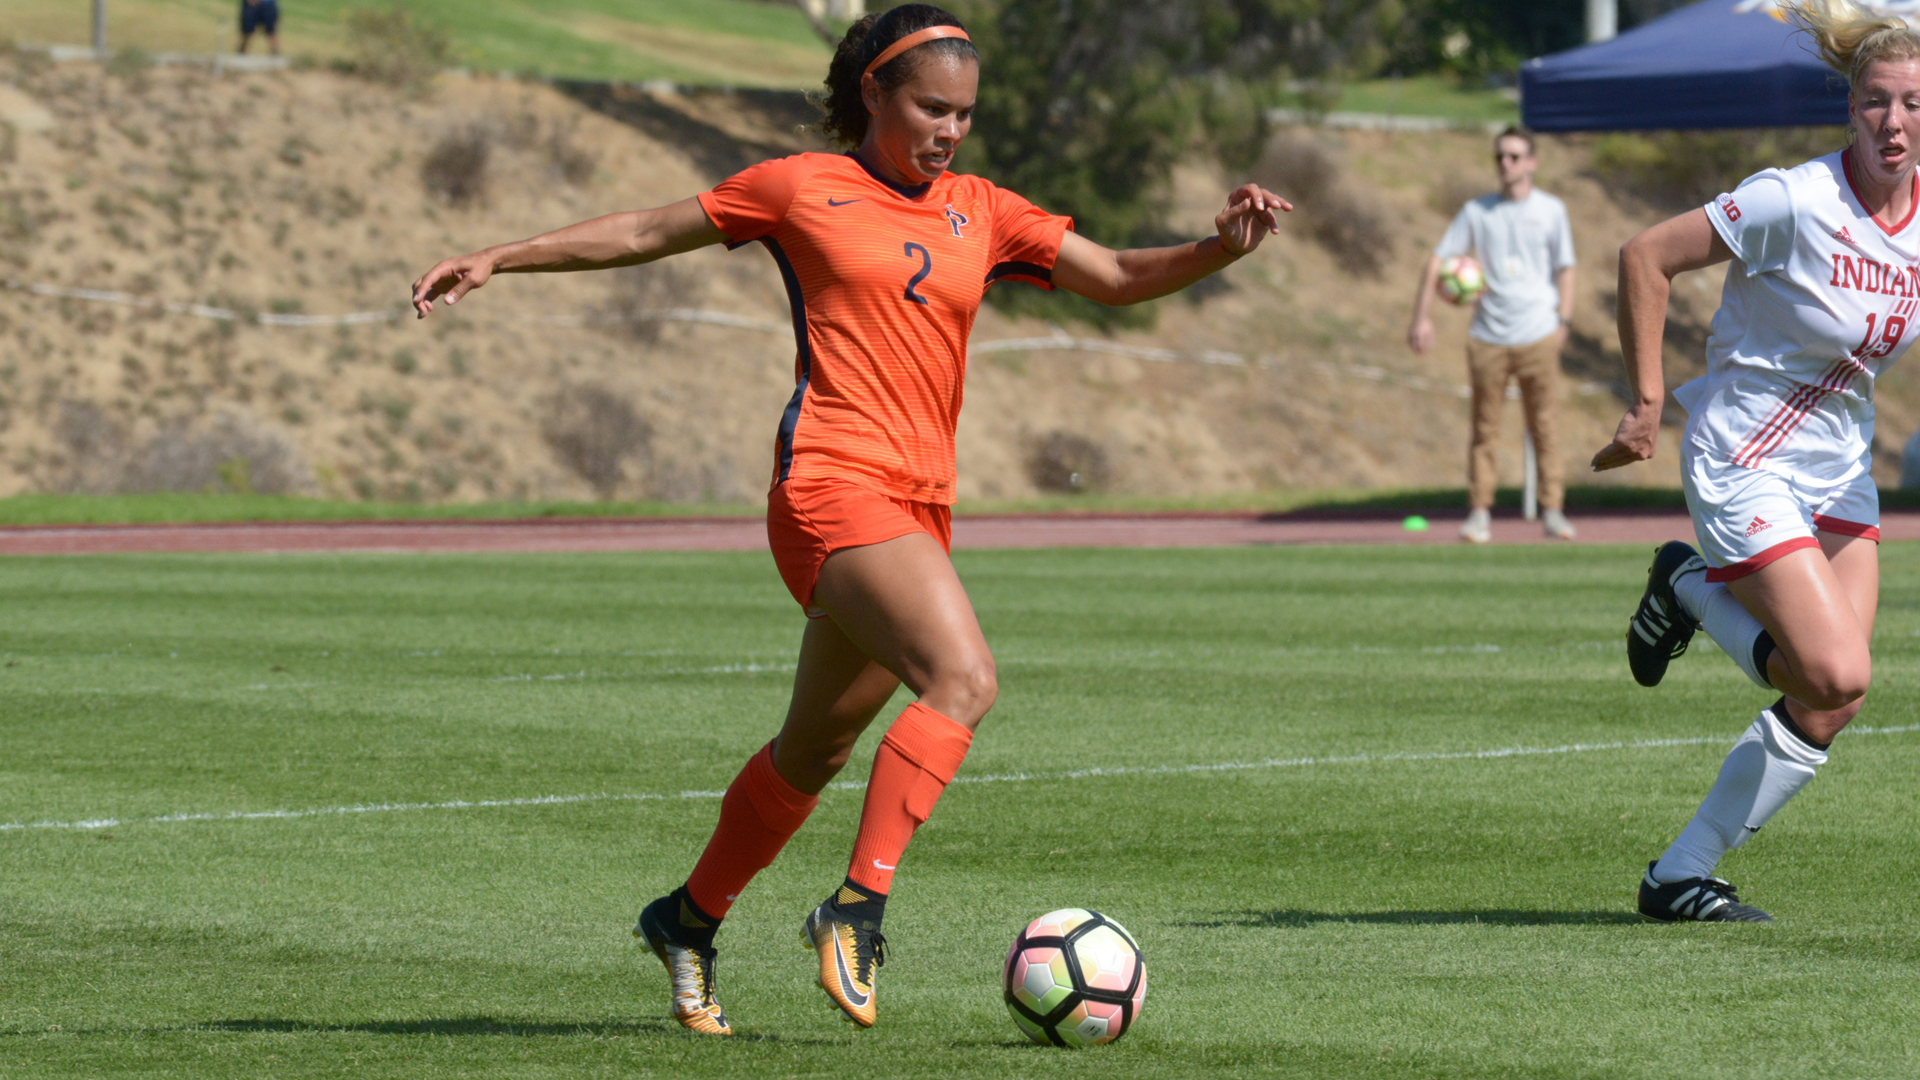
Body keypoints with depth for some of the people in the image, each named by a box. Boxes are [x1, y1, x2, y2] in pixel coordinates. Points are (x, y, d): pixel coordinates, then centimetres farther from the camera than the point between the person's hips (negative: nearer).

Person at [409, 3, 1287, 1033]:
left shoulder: (980, 213, 15)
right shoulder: (803, 188, 3)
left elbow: (1119, 278, 13)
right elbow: (644, 233, 11)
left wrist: (1222, 247, -4)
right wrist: (495, 259, 11)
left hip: (918, 506, 6)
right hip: (833, 483, -6)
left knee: (816, 748, 16)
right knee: (964, 679, -26)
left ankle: (688, 920, 33)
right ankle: (858, 907, -24)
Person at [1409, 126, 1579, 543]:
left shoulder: (1551, 210, 7)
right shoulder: (1477, 211, 7)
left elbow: (1564, 268, 11)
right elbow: (1439, 259, 6)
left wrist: (1563, 321, -1)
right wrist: (1422, 317, -2)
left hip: (1538, 336, -1)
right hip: (1488, 337, 1)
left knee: (1544, 426, 0)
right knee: (1484, 428, 0)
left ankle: (1553, 511, 6)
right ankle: (1479, 512, 5)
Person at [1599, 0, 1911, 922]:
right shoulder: (1795, 202, -21)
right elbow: (1645, 256, -15)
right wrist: (1647, 404, -14)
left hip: (1838, 468, 7)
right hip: (1744, 461, -7)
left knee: (1829, 707, 0)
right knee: (1837, 673, -17)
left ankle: (1681, 876, 12)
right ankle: (1689, 590, 10)